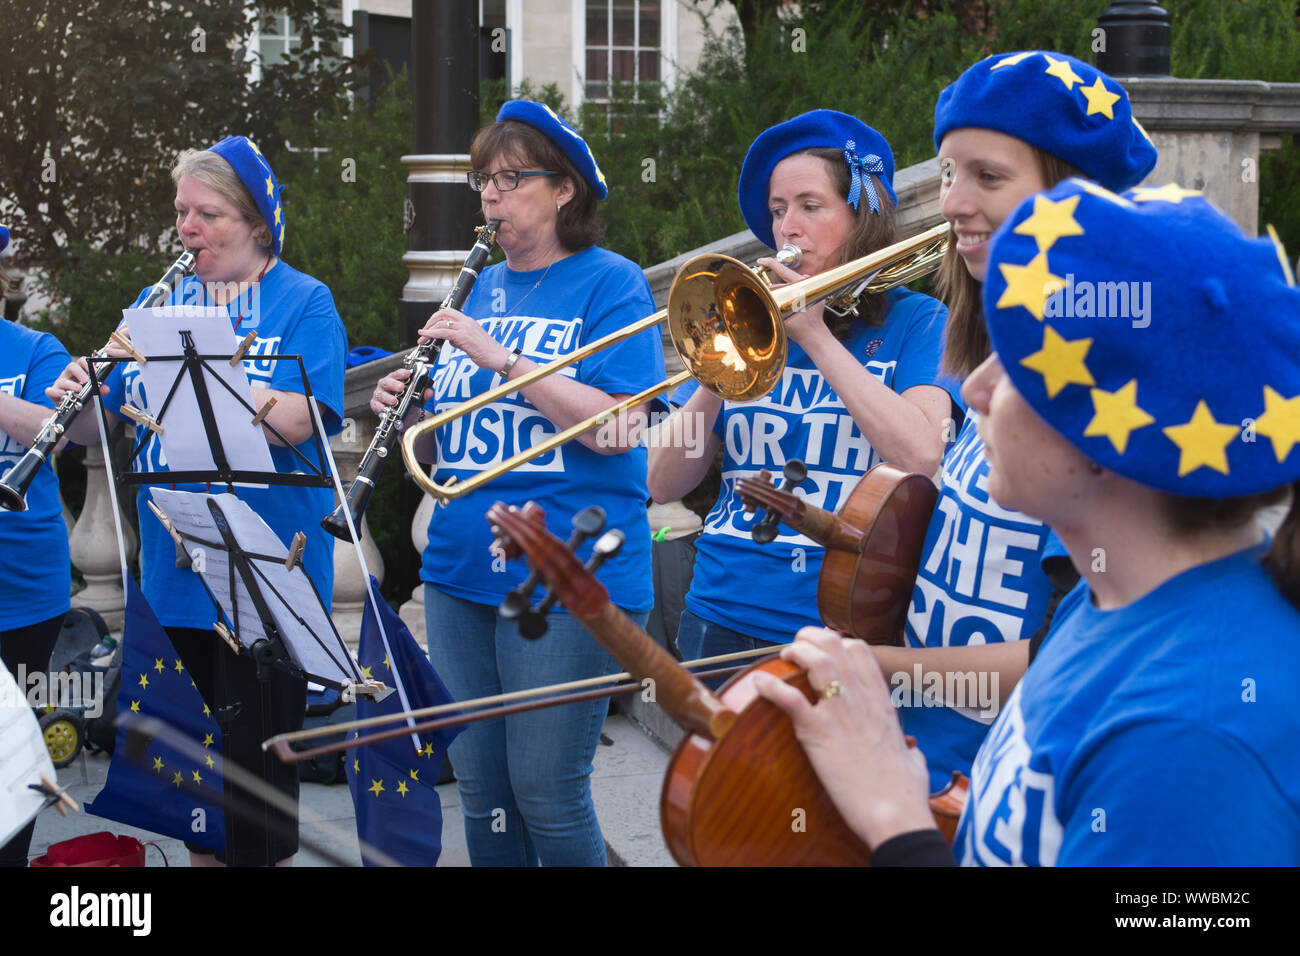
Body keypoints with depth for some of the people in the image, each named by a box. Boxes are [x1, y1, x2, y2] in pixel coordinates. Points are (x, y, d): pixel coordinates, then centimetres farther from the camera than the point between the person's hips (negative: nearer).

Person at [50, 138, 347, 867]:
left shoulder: (304, 303, -3)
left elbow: (297, 420, -19)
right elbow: (98, 429, 11)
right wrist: (81, 399, -11)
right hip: (174, 577, 5)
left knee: (257, 756, 0)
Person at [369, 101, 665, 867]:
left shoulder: (611, 284, -4)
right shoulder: (483, 288, 16)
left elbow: (616, 428, -16)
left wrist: (497, 354, -19)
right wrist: (406, 410, -1)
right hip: (463, 567, 6)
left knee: (545, 791, -3)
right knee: (480, 788, 10)